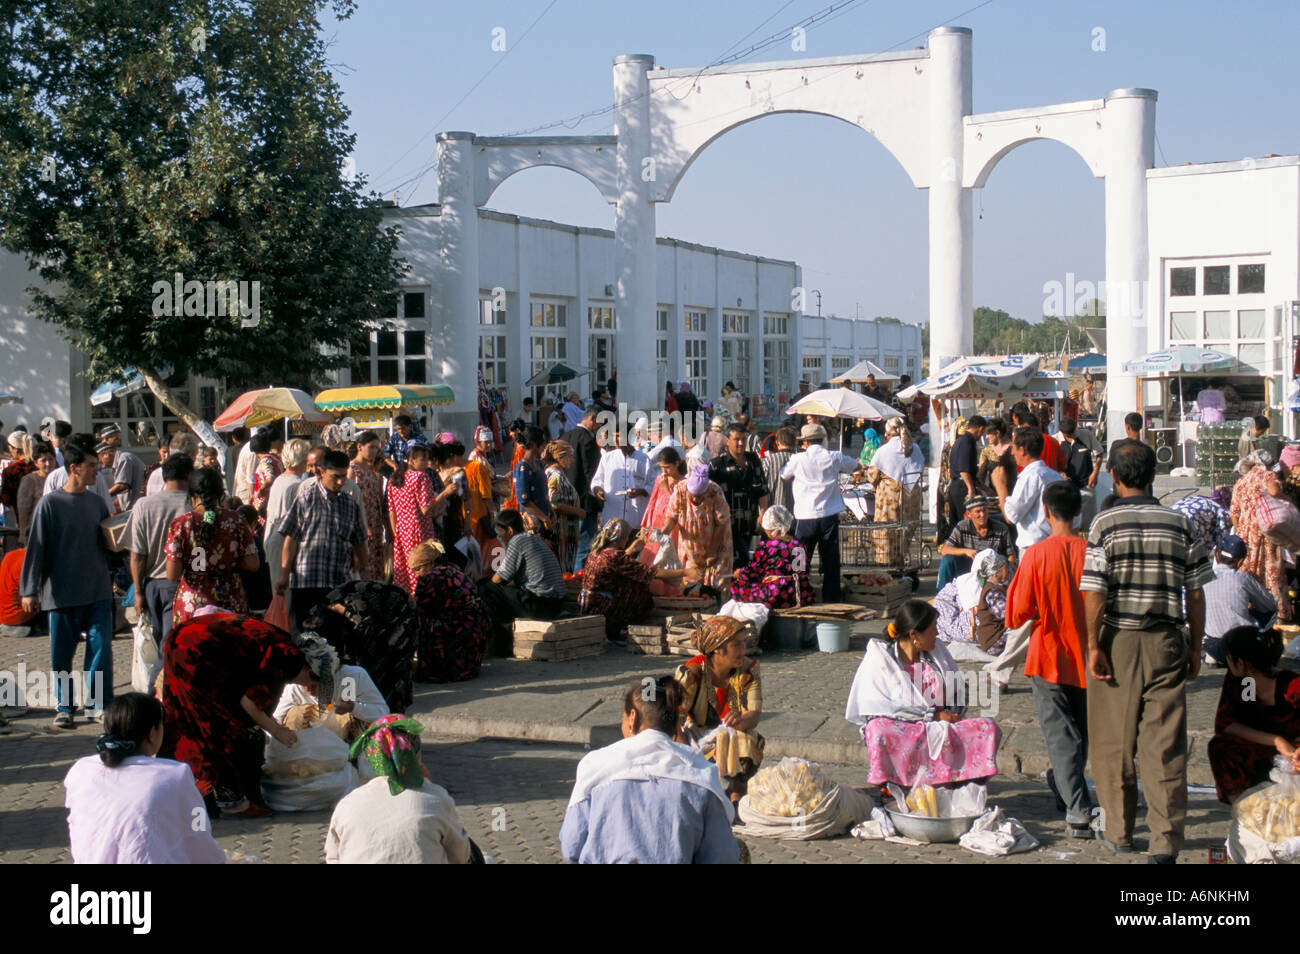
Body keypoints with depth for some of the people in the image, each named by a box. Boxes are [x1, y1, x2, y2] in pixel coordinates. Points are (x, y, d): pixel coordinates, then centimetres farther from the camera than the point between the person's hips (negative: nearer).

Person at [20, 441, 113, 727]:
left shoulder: (97, 502, 9)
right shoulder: (50, 504, -4)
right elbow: (36, 548, -4)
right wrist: (29, 590, -7)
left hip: (98, 592, 3)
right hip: (62, 593, -3)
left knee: (101, 648, -3)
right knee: (61, 653, 5)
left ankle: (98, 704, 6)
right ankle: (64, 707, 17)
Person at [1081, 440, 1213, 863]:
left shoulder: (1106, 523, -7)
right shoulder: (1178, 523, 2)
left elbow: (1094, 594, -12)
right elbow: (1195, 593, 2)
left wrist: (1093, 646, -6)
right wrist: (1195, 646, 10)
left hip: (1118, 641, -2)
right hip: (1165, 641, 2)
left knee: (1114, 742, 10)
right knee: (1166, 743, 4)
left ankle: (1119, 831, 20)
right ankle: (1166, 839, 3)